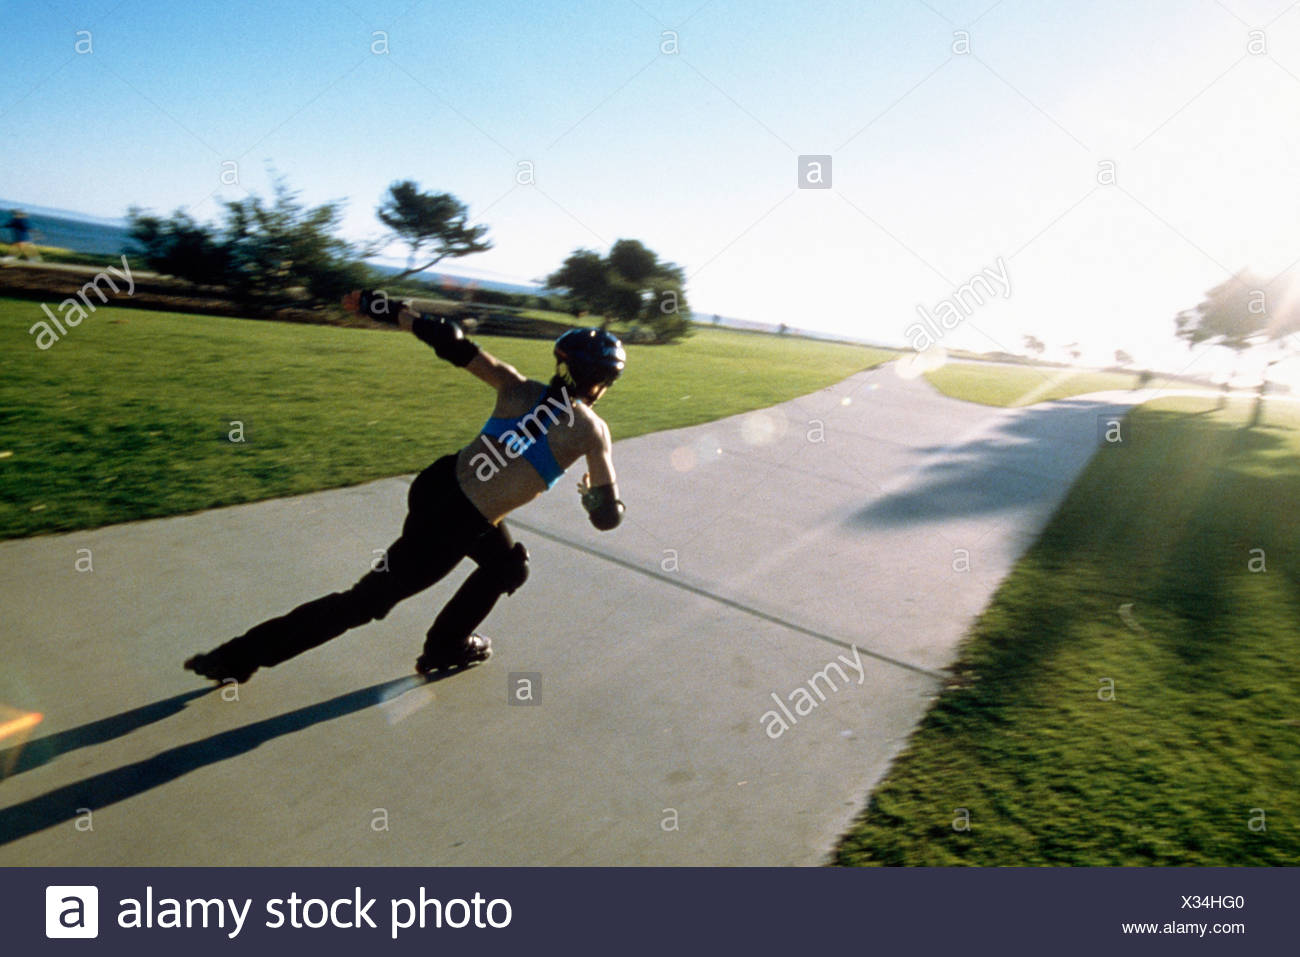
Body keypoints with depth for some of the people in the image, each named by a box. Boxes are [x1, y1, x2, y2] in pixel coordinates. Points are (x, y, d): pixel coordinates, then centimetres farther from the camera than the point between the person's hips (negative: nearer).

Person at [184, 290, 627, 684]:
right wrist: (593, 493, 20)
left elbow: (455, 344, 0)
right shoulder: (593, 430, -7)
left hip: (435, 485, 7)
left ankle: (447, 645, 38)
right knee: (366, 599, 7)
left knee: (508, 565, 29)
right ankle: (241, 656, 17)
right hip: (456, 524, -6)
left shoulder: (520, 388, 4)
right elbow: (606, 516, -3)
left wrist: (386, 308, 5)